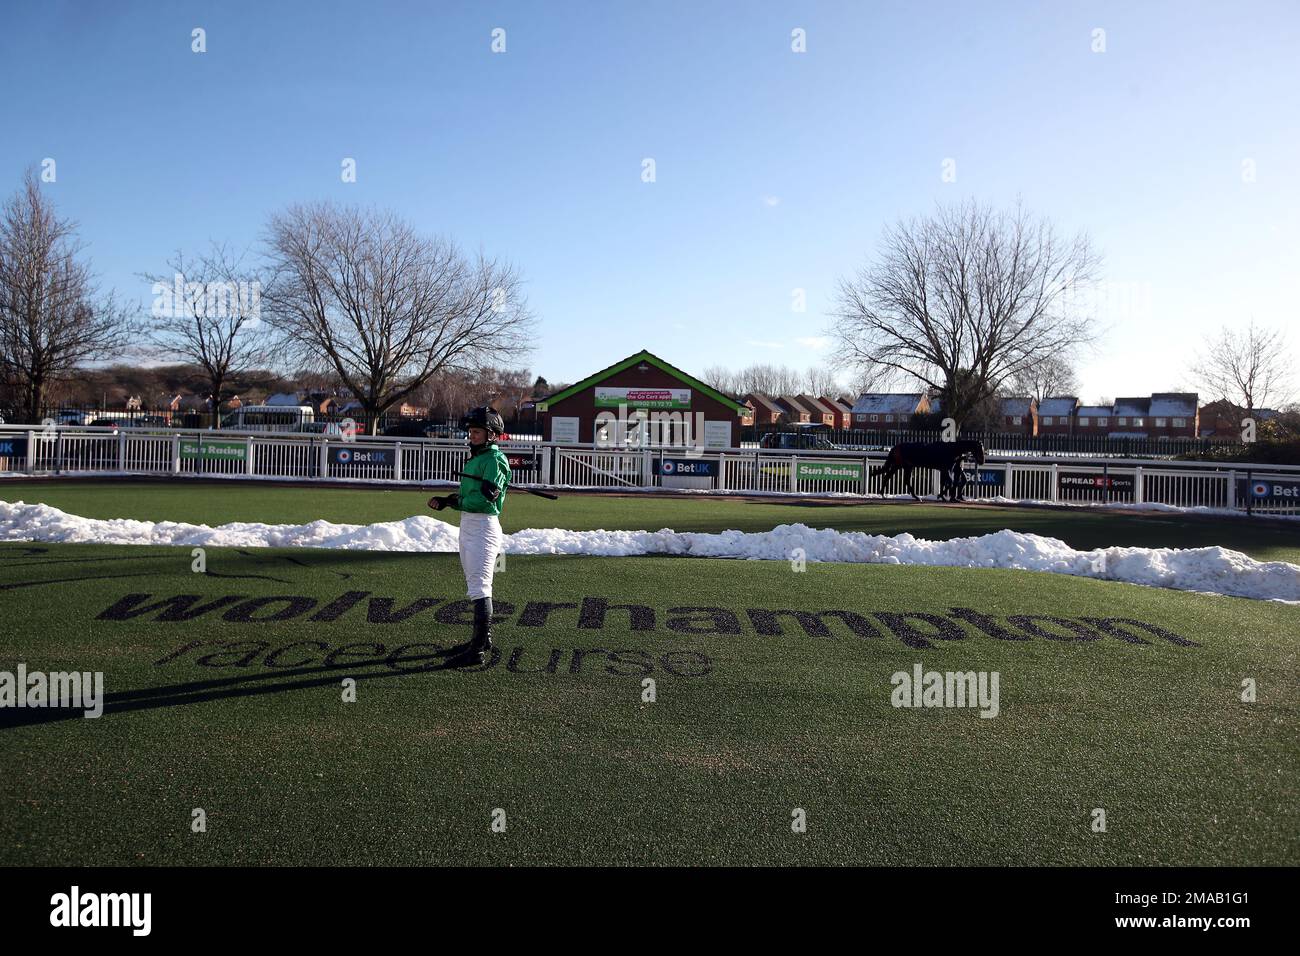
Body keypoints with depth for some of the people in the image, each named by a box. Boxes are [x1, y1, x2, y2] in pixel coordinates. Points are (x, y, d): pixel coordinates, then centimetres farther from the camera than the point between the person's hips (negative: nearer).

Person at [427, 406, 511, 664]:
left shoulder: (495, 460, -13)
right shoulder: (476, 457, 17)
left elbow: (484, 499, -22)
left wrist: (454, 501, -12)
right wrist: (446, 501, 3)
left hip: (483, 525, -11)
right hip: (467, 524, 11)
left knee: (480, 585, -12)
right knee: (474, 583, 17)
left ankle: (482, 645, -10)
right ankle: (482, 638, 28)